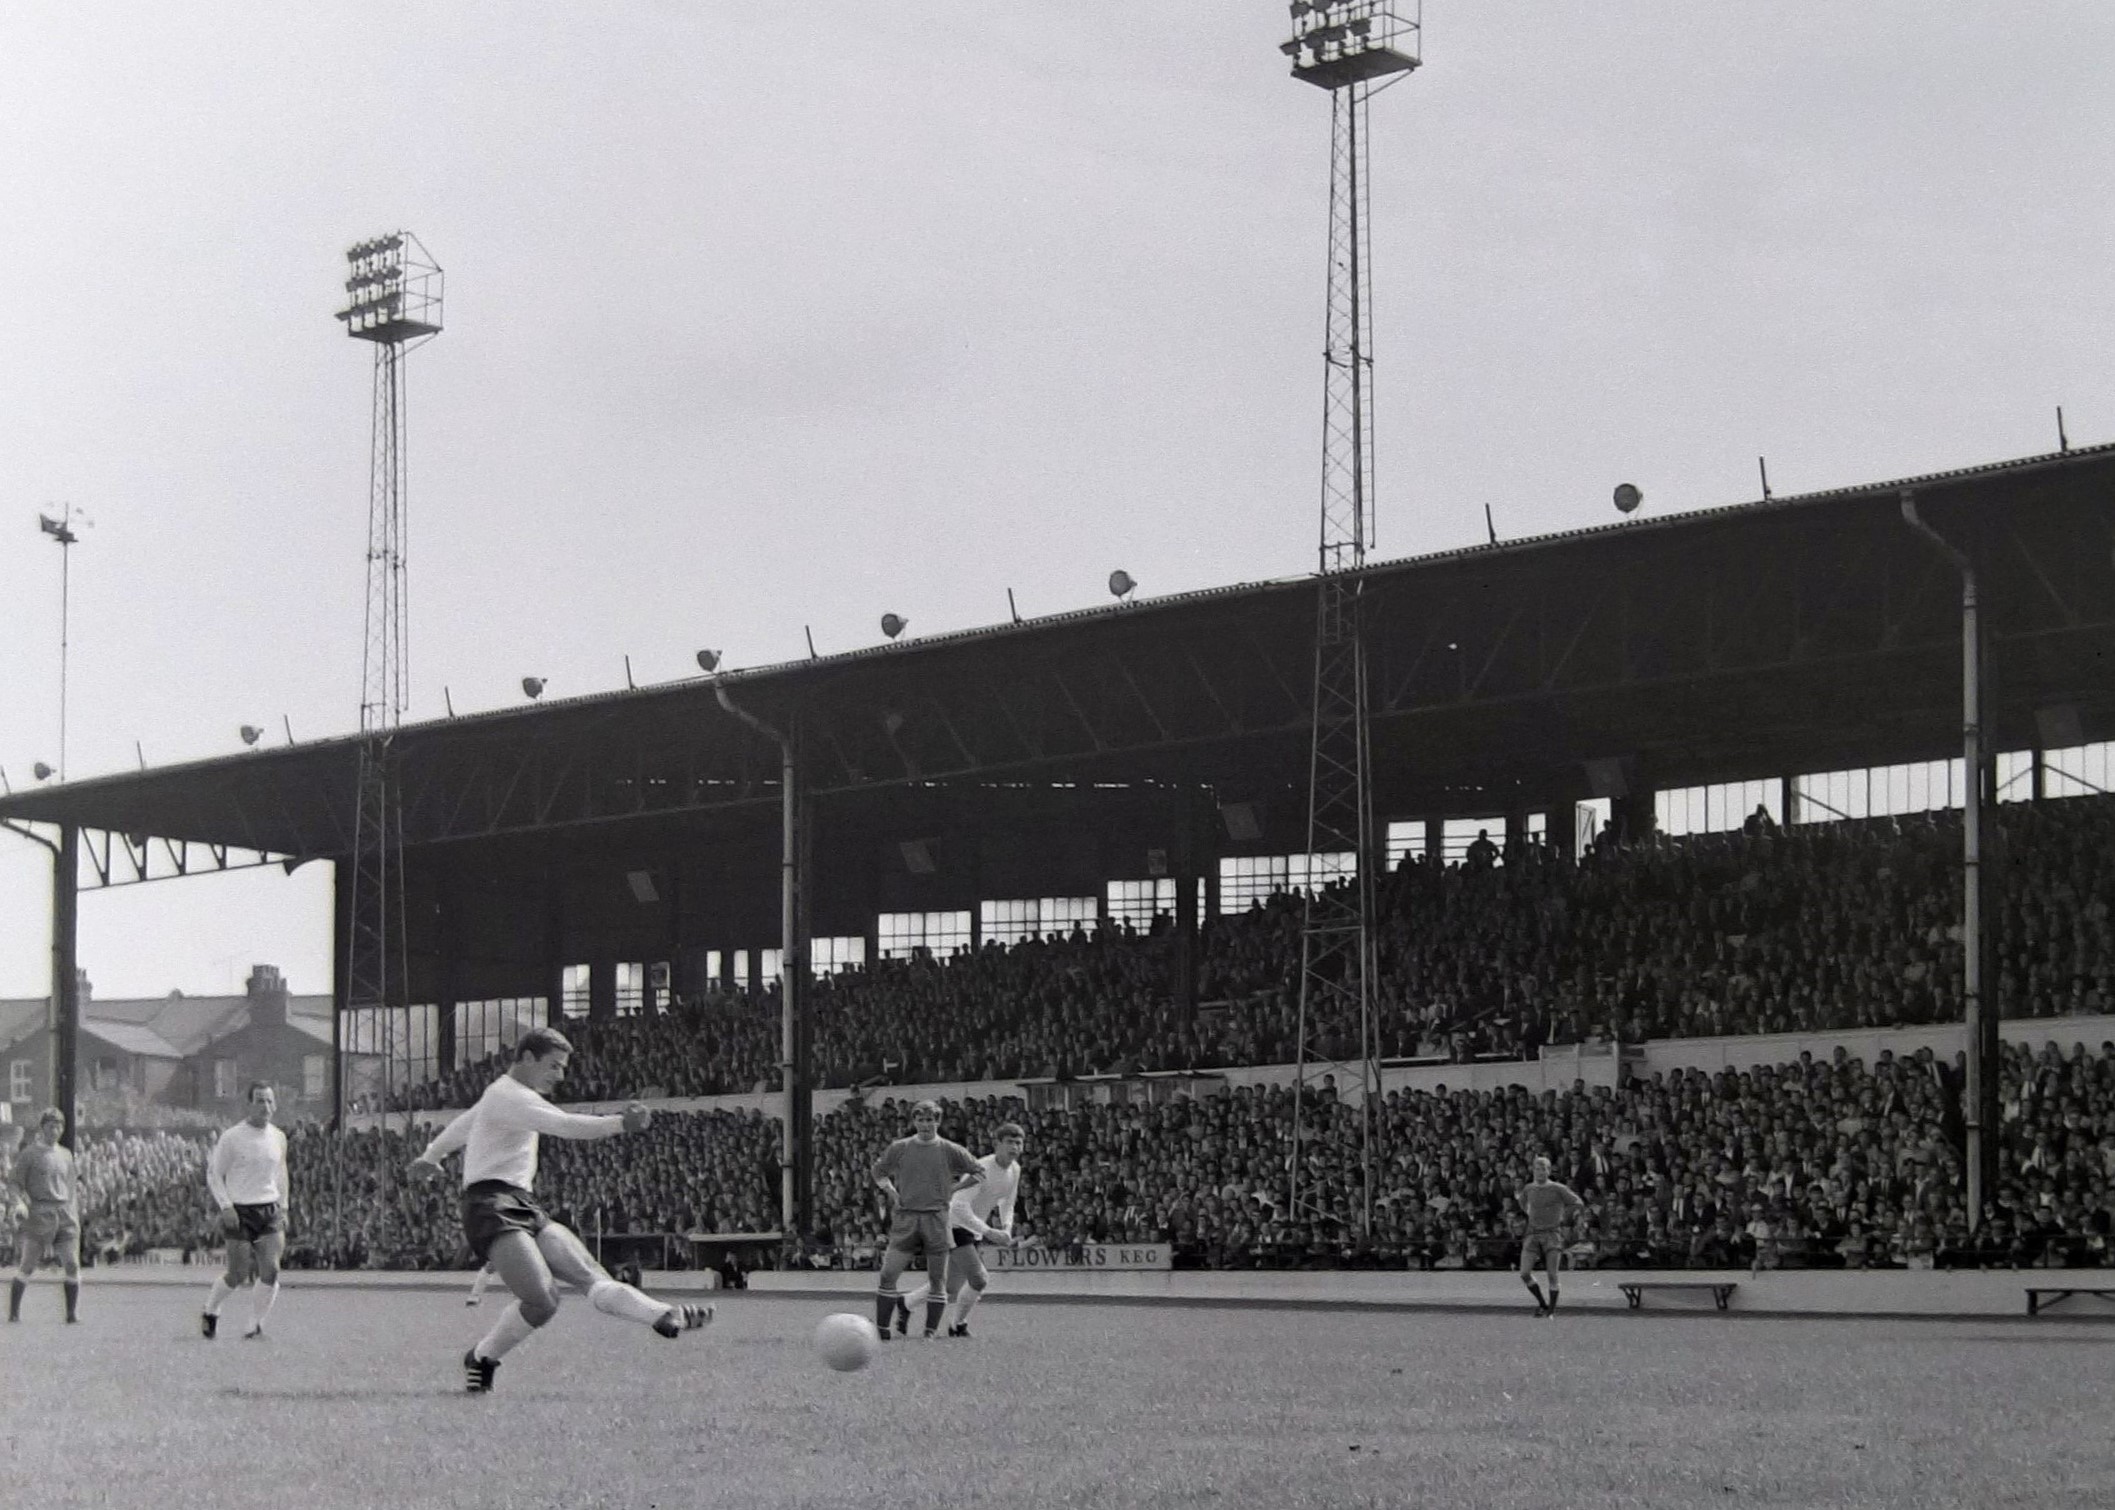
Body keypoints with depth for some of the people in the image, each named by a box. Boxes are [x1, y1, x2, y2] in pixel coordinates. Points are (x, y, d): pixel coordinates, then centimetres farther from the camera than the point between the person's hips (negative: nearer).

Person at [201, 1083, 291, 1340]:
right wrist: (226, 1207, -13)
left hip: (270, 1212, 4)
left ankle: (254, 1327, 1)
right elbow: (214, 1174, -3)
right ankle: (210, 1311, 26)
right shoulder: (231, 1137, -7)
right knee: (238, 1275, -2)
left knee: (271, 1271, -11)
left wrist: (283, 1207, 14)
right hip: (240, 1213, -4)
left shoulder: (278, 1138, 7)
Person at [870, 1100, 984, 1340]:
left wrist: (953, 1188, 5)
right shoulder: (899, 1148, 6)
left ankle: (931, 1329, 11)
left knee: (937, 1279, 1)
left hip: (937, 1219, 0)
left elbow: (978, 1172, 13)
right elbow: (878, 1171, 23)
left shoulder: (950, 1151, 3)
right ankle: (881, 1327, -2)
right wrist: (890, 1191, 8)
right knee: (888, 1274, -8)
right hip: (906, 1218, 0)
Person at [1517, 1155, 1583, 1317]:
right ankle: (1542, 1304, 10)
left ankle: (1552, 1309, 4)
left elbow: (1578, 1203, 3)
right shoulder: (1528, 1188, 11)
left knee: (1552, 1275, -9)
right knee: (1525, 1274, -9)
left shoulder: (1558, 1189, -3)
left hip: (1552, 1234, -3)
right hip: (1533, 1235, 4)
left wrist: (1563, 1217, 4)